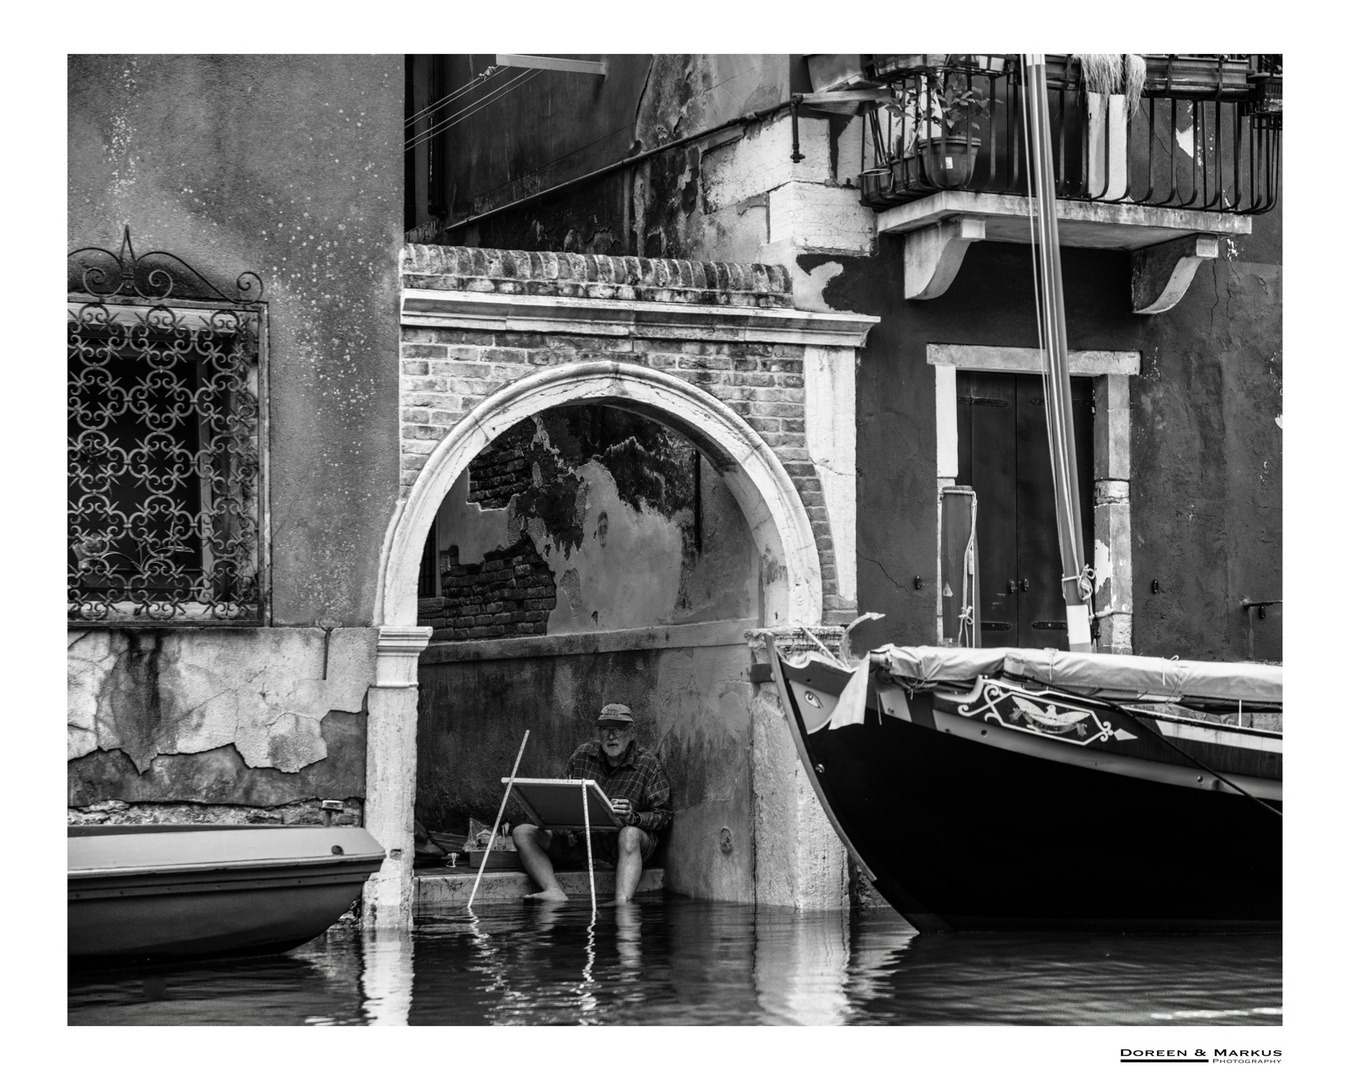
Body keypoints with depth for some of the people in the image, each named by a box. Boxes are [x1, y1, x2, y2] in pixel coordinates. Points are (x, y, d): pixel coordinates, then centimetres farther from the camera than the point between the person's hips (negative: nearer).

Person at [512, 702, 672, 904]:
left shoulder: (649, 764, -1)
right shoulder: (582, 755, 9)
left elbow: (664, 815, -7)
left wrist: (633, 817, -27)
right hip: (578, 840, 4)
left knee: (629, 834, -40)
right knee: (521, 833, -14)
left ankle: (622, 903, -56)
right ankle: (556, 894, -38)